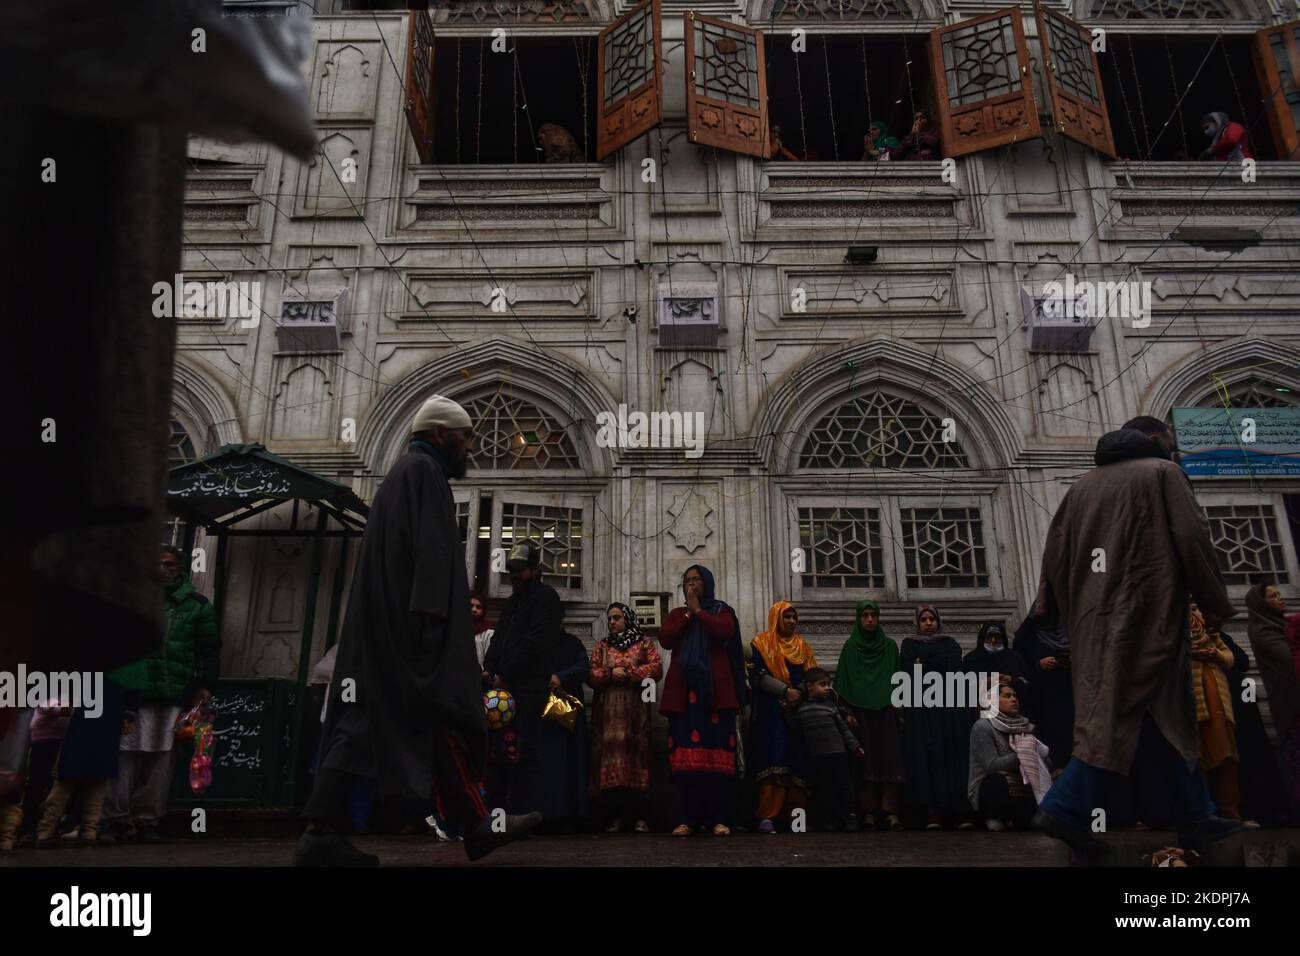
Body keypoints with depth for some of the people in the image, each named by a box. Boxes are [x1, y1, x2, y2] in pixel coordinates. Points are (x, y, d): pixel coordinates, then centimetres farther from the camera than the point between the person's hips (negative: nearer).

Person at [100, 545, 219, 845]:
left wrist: (205, 685, 0)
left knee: (161, 759, 3)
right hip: (127, 691, 0)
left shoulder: (196, 605, 7)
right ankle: (116, 819, 9)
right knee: (124, 754, 0)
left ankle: (147, 820, 13)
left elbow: (209, 649, 7)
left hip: (172, 696, 0)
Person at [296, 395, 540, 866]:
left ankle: (323, 833, 3)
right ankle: (477, 826, 2)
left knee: (366, 719, 5)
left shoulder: (403, 472, 25)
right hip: (412, 620, -10)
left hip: (383, 620, 10)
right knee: (446, 717, -5)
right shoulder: (424, 470, -6)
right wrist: (431, 616, -23)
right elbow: (429, 548, -17)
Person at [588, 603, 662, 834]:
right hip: (607, 711, 2)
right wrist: (610, 673, -11)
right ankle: (613, 815, -5)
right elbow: (591, 675, 7)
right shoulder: (602, 646, 18)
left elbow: (656, 668, -4)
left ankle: (639, 816, -6)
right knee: (611, 755, -6)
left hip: (635, 709, -2)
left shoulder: (644, 643, 10)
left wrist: (628, 674, -12)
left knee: (636, 754, -7)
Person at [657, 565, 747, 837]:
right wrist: (688, 614, 1)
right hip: (683, 691, 3)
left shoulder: (721, 610, 13)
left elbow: (725, 632, -9)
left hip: (715, 689, -2)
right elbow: (665, 639, 3)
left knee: (718, 752, -9)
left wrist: (699, 611, -3)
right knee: (686, 755, -4)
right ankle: (690, 819, -1)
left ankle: (720, 818, -8)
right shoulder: (677, 614, 22)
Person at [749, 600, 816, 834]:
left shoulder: (803, 646, 20)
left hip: (797, 711, 5)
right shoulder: (761, 643, 6)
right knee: (774, 761, -13)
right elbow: (757, 676, -5)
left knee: (798, 761, -2)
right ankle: (768, 817, -15)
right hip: (770, 713, -4)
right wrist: (786, 690, -14)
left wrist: (799, 694, -7)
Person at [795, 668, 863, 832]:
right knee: (822, 788, 4)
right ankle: (828, 820, 13)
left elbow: (844, 728, 5)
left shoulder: (831, 706, 3)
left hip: (838, 752, -1)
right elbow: (799, 733, 16)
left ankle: (849, 817, 4)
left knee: (843, 785, -2)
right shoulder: (801, 709, 6)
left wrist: (855, 747, 2)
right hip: (816, 757, 1)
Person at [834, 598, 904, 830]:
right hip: (861, 710, -1)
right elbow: (844, 681, 3)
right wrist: (848, 713, -5)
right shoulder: (850, 647, 6)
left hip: (886, 710, 2)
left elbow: (898, 679, 11)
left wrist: (900, 710, 2)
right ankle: (868, 812, -3)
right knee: (865, 760, -6)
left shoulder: (890, 646, 11)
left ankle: (890, 811, -6)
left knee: (889, 758, -6)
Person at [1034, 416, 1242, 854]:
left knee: (1160, 715, 11)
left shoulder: (1082, 485, 18)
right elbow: (1192, 537, -6)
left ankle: (1195, 817, 16)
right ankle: (1066, 807, -9)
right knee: (1121, 712, -5)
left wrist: (1052, 604, 18)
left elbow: (1056, 547, 15)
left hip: (1096, 616, 7)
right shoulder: (1162, 473, 1)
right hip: (1144, 613, -7)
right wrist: (1214, 601, 1)